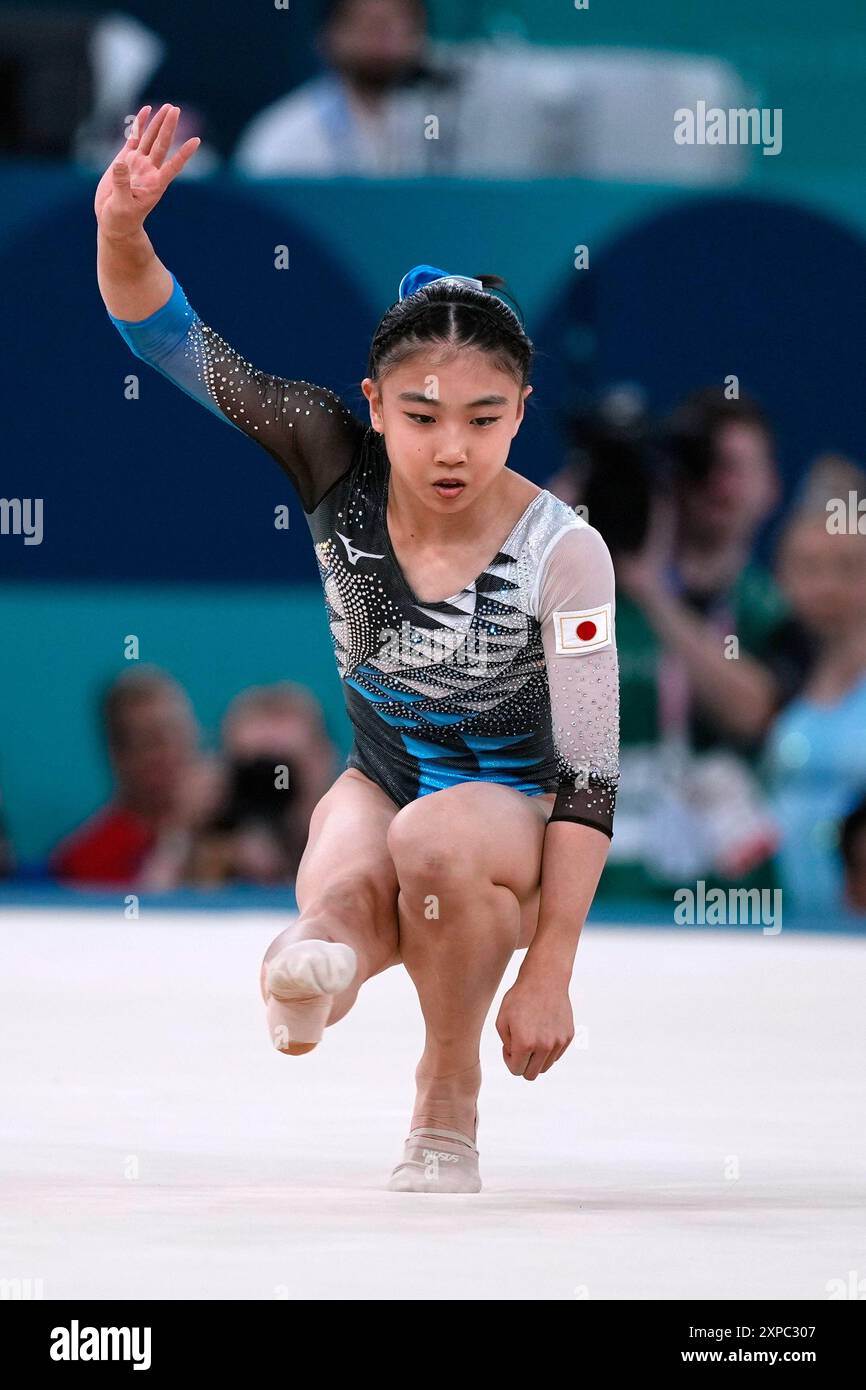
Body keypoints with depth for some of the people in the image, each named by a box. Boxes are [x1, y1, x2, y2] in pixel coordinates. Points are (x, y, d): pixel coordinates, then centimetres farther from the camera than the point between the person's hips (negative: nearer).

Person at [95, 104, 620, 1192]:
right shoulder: (339, 467, -14)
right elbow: (174, 344, -17)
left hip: (517, 810, -2)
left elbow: (589, 779, -19)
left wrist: (548, 973, -22)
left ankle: (450, 1099, -19)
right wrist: (122, 233, -39)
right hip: (381, 781, 2)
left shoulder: (562, 554, -22)